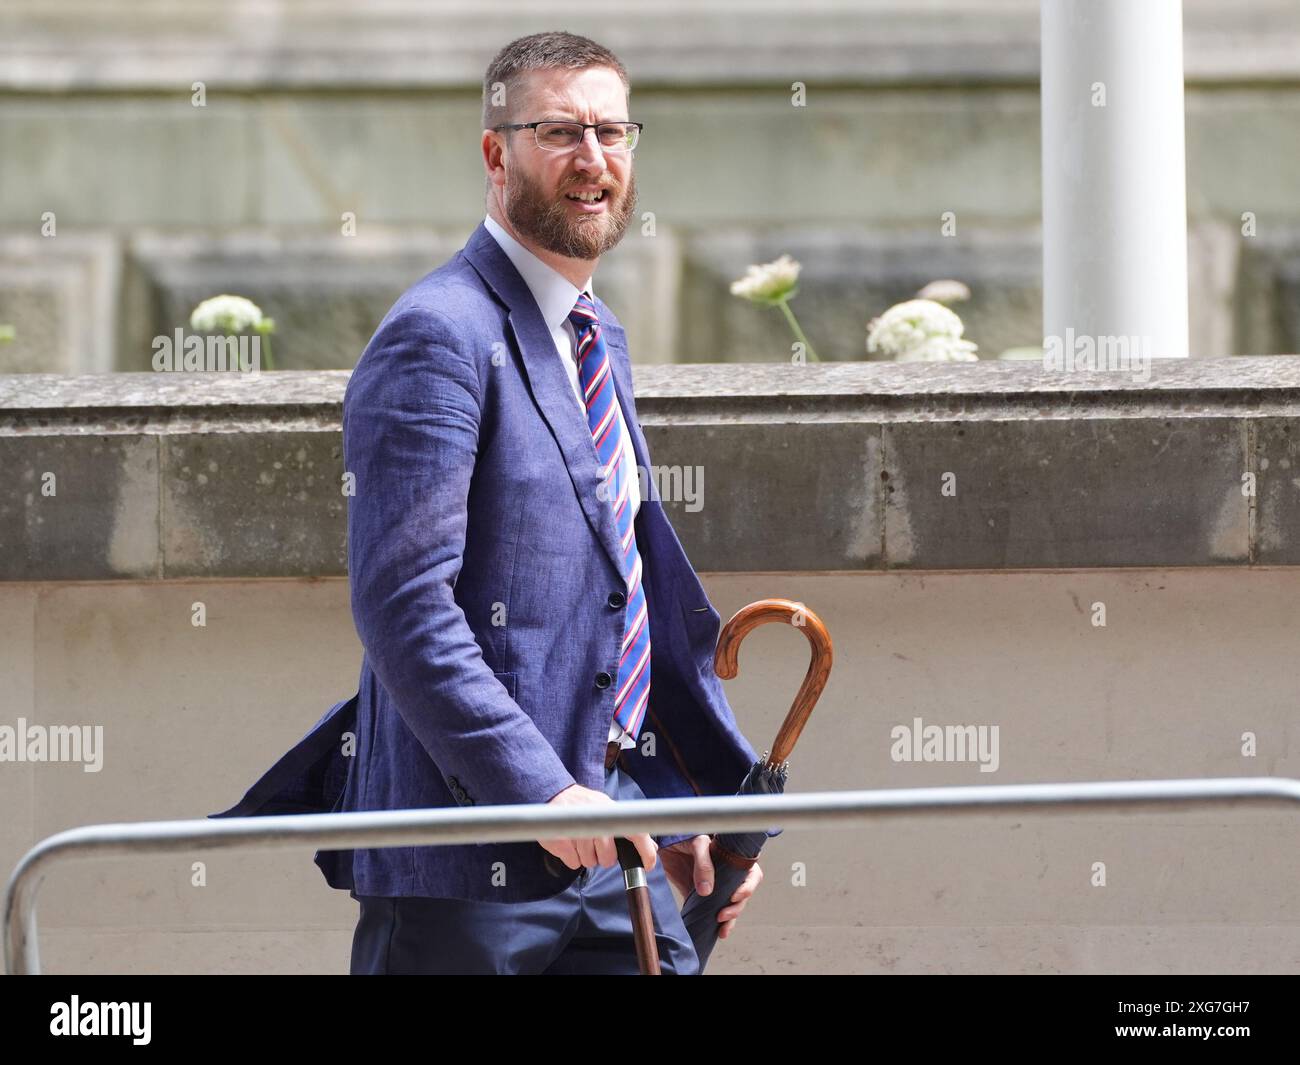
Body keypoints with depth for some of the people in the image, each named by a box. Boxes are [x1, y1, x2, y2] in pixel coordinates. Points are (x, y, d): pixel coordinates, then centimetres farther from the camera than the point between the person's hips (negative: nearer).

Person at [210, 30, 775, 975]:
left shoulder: (598, 339, 18)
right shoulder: (437, 338, -11)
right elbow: (403, 602, -20)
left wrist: (686, 805, 19)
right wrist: (539, 791, -25)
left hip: (604, 824, 8)